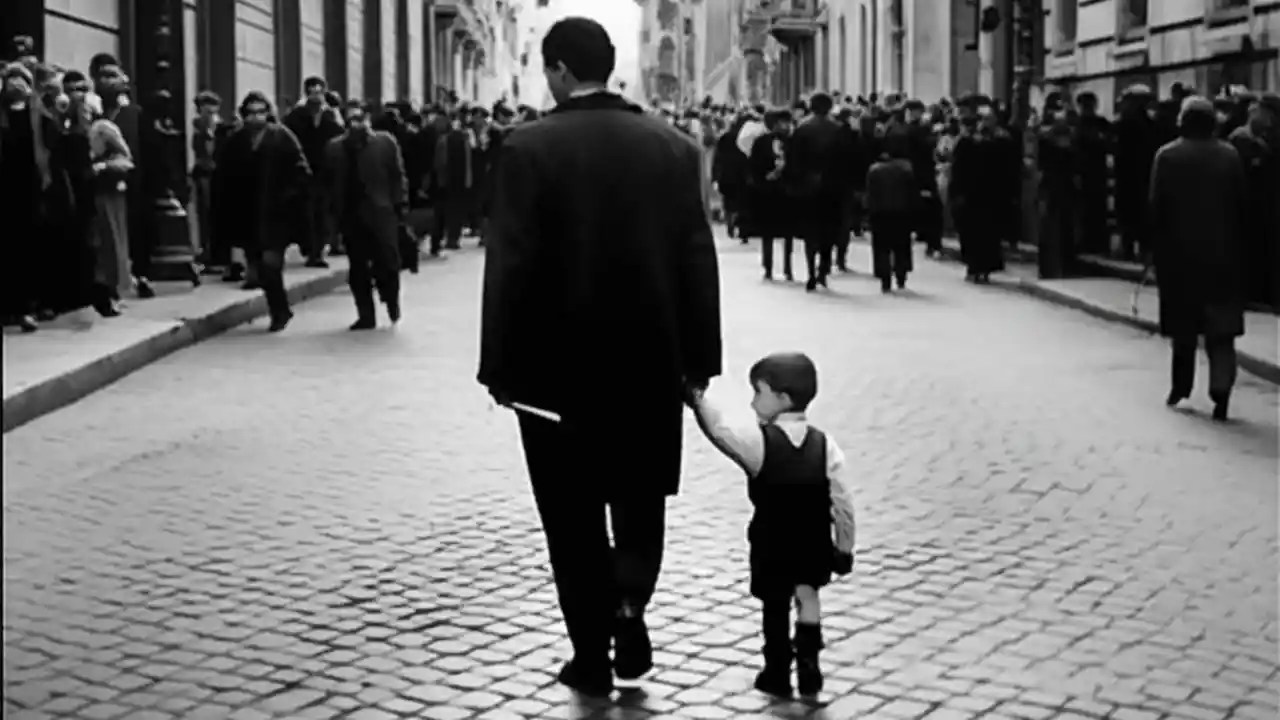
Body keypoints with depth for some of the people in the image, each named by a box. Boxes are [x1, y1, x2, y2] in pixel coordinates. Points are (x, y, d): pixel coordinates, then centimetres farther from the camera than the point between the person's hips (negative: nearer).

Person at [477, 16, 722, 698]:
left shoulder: (529, 148, -10)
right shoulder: (673, 146, 0)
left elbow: (510, 265, -12)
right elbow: (698, 259, 0)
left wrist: (499, 365, -5)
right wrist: (700, 357, 6)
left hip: (558, 362, -2)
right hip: (650, 359, 3)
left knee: (573, 513, 10)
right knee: (640, 497, 19)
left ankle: (592, 654, 15)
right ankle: (629, 601, -2)